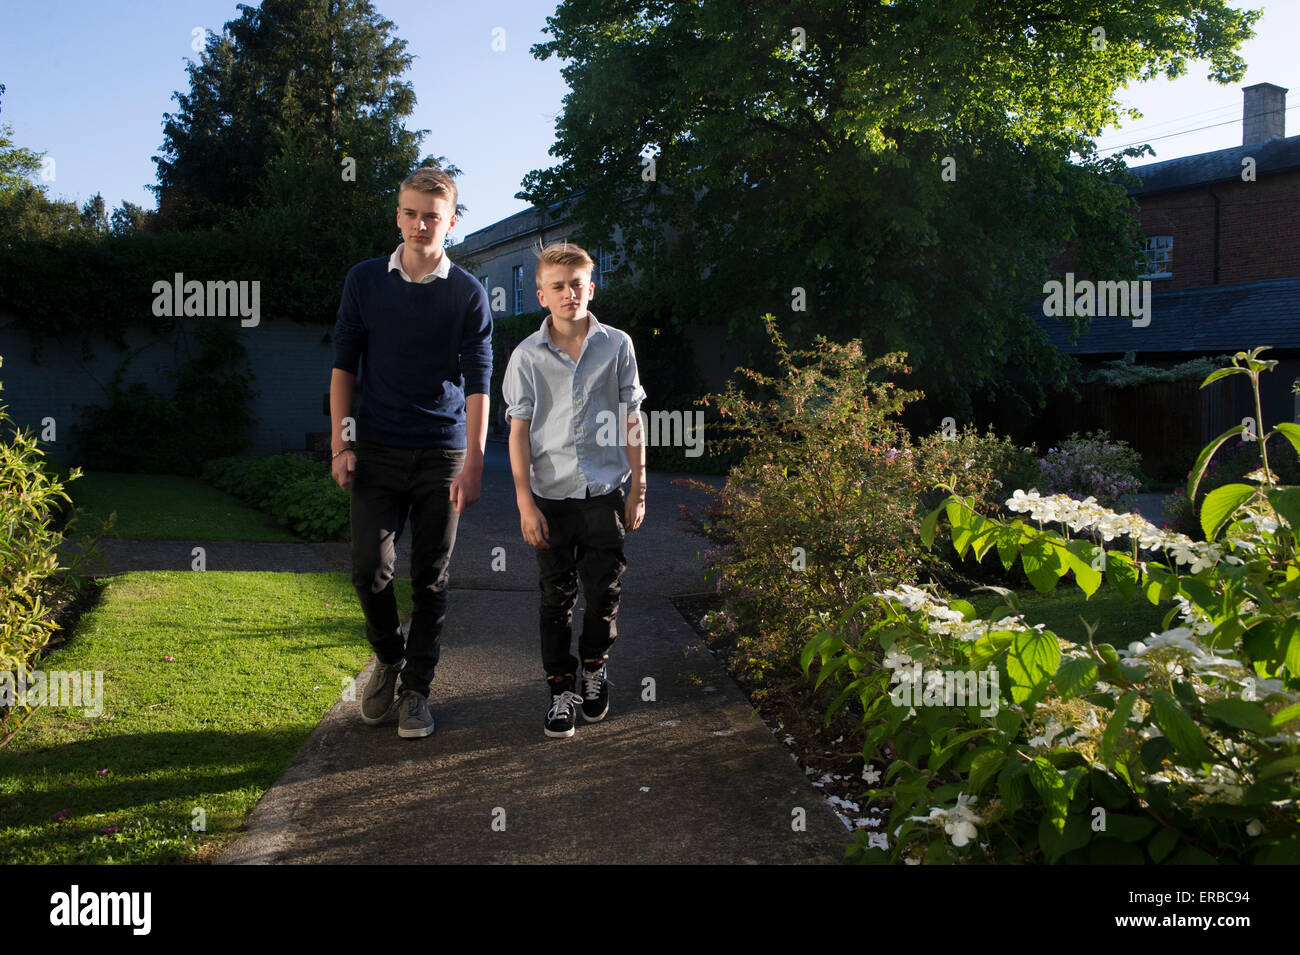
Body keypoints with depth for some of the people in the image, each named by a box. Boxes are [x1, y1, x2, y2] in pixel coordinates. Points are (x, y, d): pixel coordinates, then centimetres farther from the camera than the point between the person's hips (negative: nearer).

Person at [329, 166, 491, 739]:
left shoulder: (467, 293, 1)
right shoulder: (365, 281, 6)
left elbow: (478, 382, -2)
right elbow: (344, 365, 8)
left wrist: (473, 462, -9)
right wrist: (339, 443, -1)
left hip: (441, 454, -1)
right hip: (377, 452, 1)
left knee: (430, 579, 4)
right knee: (369, 568, -7)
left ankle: (415, 689, 19)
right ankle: (388, 655, 22)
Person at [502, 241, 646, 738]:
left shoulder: (617, 345, 3)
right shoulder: (527, 355, 0)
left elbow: (631, 420, 6)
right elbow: (519, 429, 0)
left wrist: (638, 488, 4)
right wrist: (525, 502, -6)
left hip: (605, 492, 1)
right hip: (551, 496, 0)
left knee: (605, 590, 5)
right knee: (556, 597, 5)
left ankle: (594, 667, 31)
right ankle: (561, 688, 19)